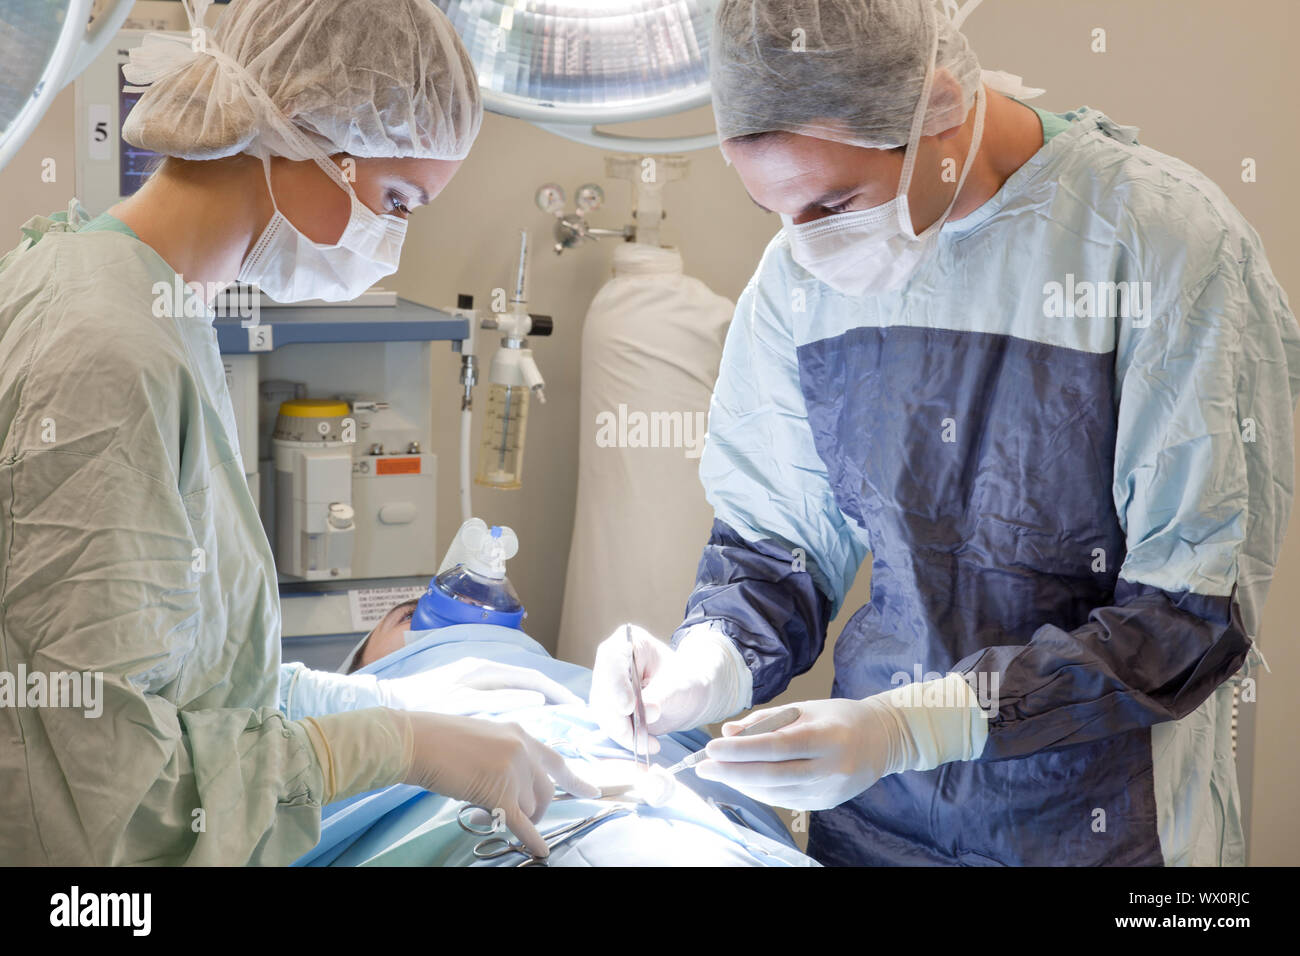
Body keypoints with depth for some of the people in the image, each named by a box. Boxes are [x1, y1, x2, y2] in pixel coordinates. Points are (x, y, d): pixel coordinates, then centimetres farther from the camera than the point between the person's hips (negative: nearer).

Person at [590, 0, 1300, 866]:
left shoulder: (1174, 245, -18)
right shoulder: (803, 271, -3)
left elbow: (1195, 608, -19)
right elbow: (778, 537, 6)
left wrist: (915, 725, -28)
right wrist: (709, 665, -16)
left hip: (1098, 826, -4)